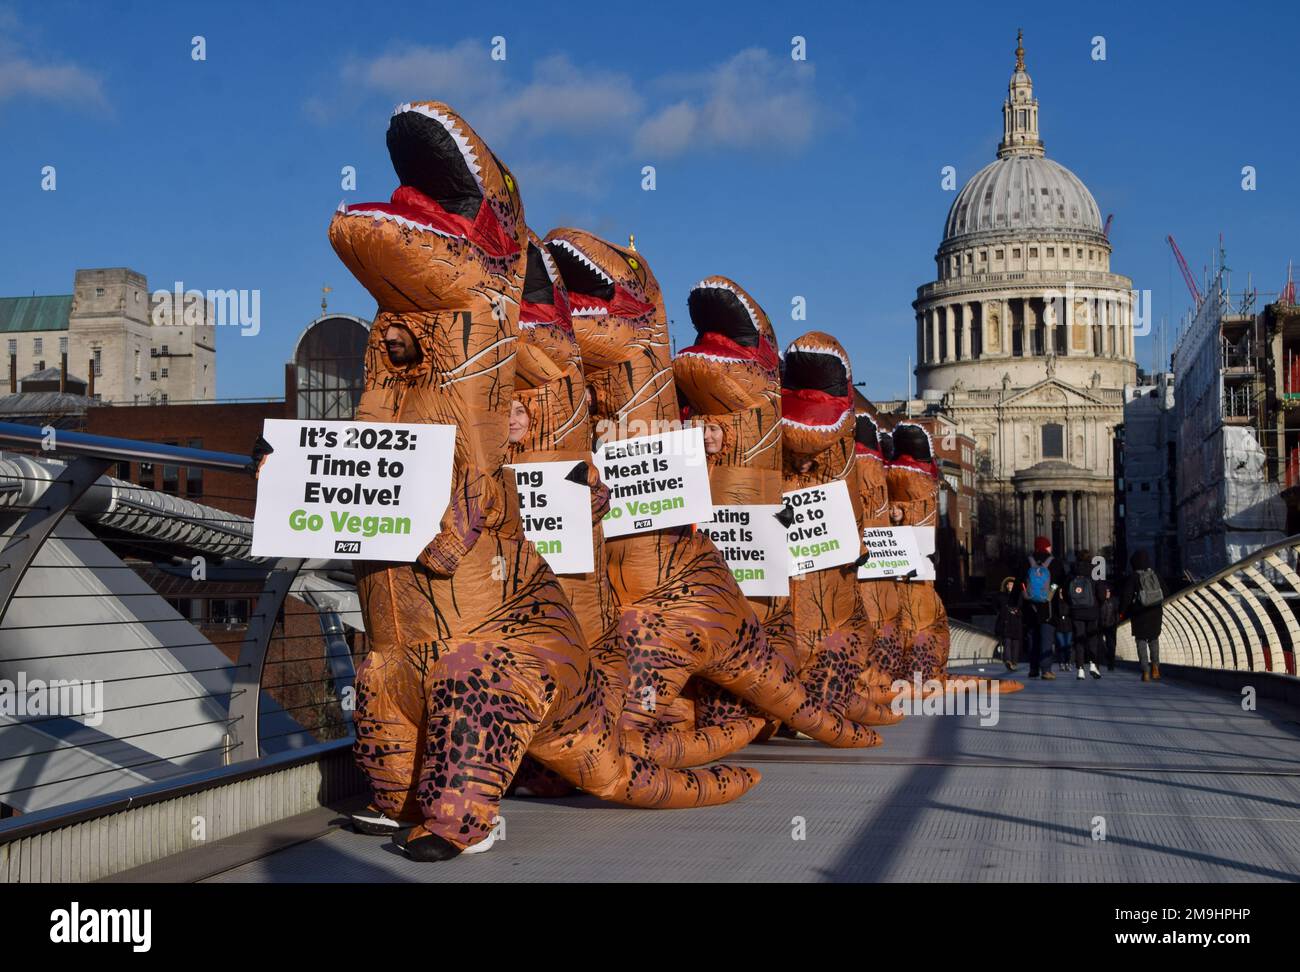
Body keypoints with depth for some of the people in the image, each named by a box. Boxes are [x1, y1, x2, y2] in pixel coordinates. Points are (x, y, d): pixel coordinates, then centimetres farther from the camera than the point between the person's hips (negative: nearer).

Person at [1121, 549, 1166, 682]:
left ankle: (1146, 672, 0)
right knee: (1154, 638, 21)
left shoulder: (1133, 578, -12)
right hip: (1156, 612, 4)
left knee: (1141, 641, 6)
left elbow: (1126, 597, -14)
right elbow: (1165, 592, 7)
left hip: (1140, 614, -3)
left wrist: (1122, 612, 0)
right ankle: (1155, 666, 7)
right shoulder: (1155, 575, 1)